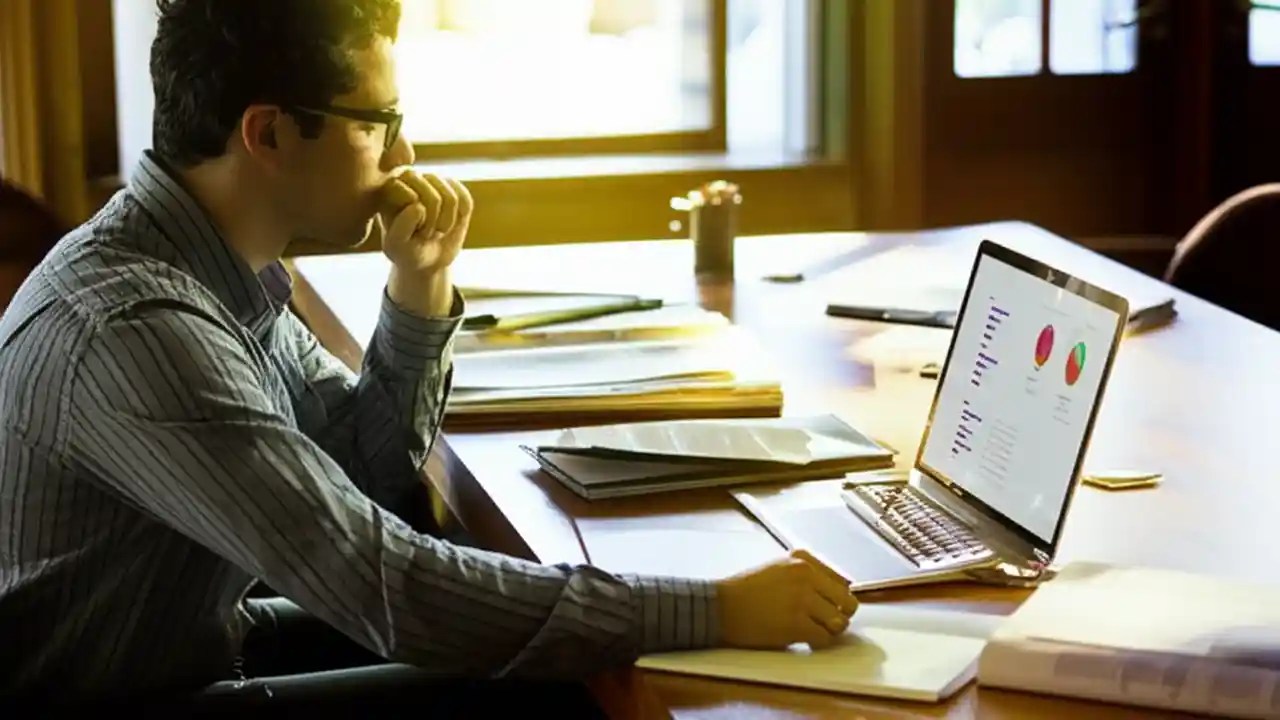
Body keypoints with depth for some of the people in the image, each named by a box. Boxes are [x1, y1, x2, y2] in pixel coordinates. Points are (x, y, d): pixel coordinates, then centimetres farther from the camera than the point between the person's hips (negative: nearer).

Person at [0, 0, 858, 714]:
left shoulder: (221, 262, -2)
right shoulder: (133, 325, -30)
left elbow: (359, 482, 8)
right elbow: (386, 585, -33)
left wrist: (421, 289, -9)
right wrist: (717, 610, -30)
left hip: (200, 649, 8)